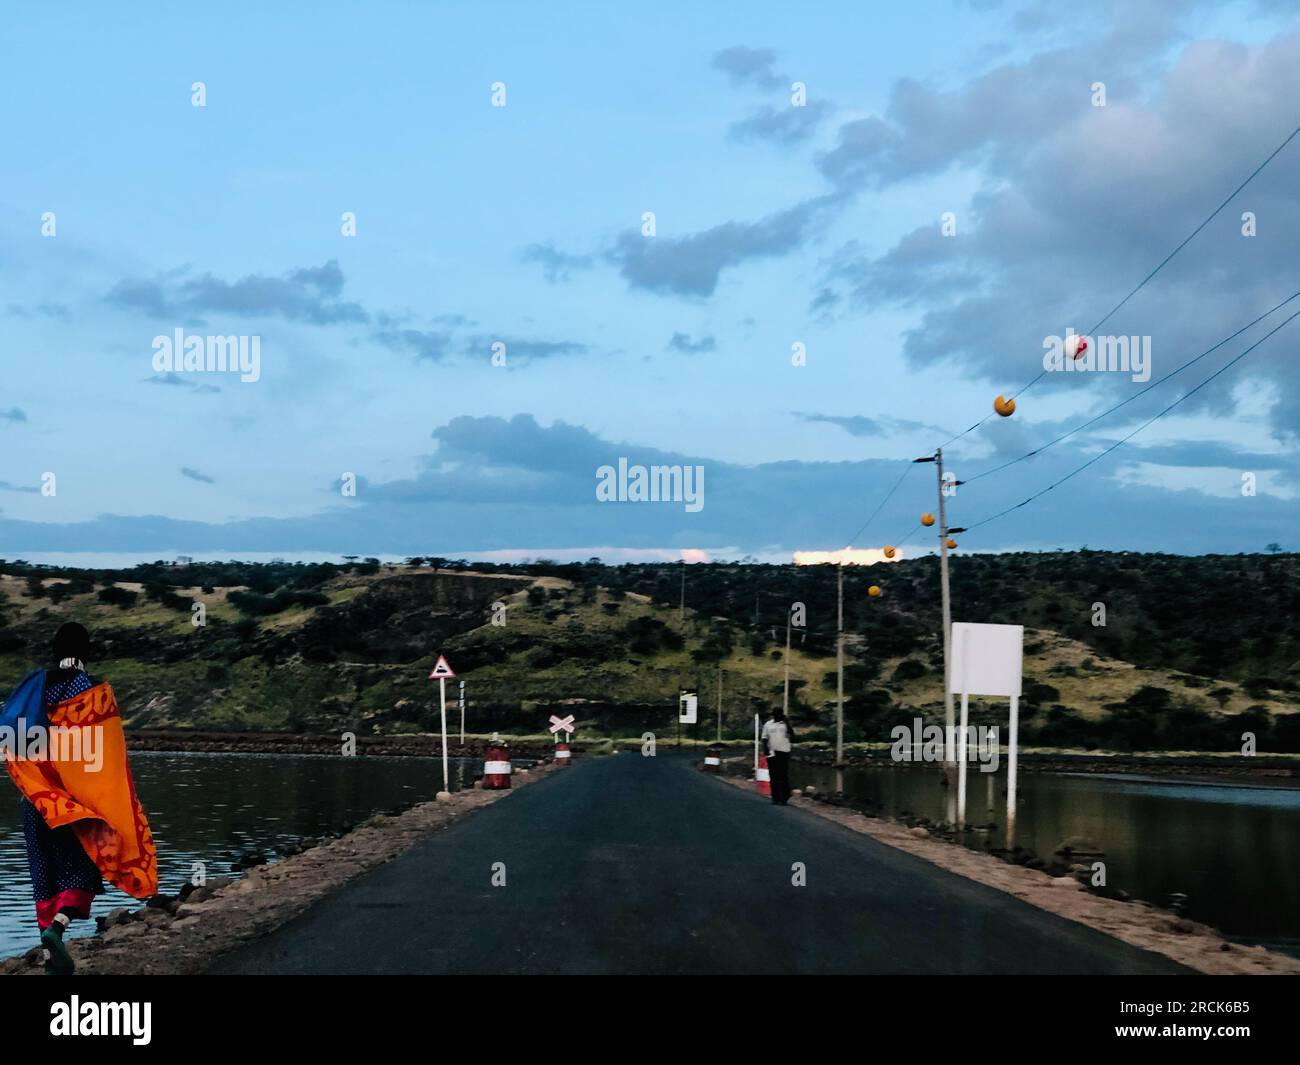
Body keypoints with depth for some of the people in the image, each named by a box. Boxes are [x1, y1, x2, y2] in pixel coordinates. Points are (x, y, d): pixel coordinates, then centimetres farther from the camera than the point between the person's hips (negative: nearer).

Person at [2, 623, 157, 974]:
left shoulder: (33, 686, 3)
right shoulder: (97, 691, -8)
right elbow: (107, 754, -9)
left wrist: (35, 788, 13)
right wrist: (116, 808, -4)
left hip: (38, 797, 4)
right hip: (82, 799, -3)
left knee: (45, 871, 11)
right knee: (82, 868, 5)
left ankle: (52, 955, 10)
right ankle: (56, 926, -22)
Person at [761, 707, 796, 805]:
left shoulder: (785, 724, 3)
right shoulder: (768, 724, 8)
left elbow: (791, 734, -10)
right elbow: (765, 738, 10)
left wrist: (786, 722, -16)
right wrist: (765, 750, -1)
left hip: (784, 751, -2)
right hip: (772, 752, 2)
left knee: (784, 775, -3)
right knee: (773, 776, 4)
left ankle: (784, 797, -1)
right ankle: (775, 797, 10)